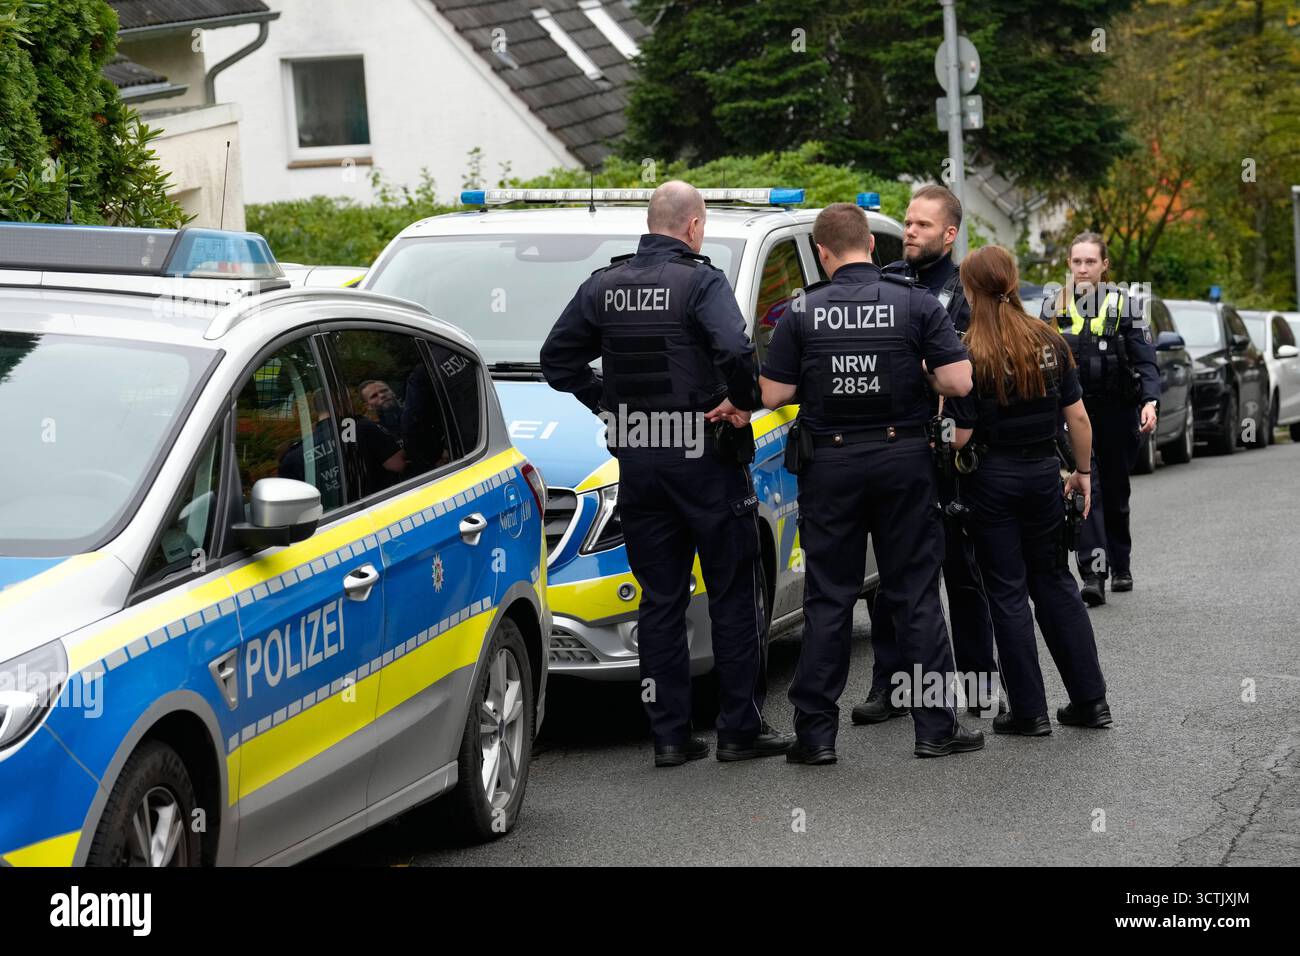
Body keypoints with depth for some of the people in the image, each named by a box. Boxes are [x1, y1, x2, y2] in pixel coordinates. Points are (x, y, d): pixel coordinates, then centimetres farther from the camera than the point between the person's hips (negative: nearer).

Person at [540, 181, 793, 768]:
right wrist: (741, 403, -10)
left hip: (637, 464, 5)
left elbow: (557, 360, 9)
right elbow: (736, 351, -26)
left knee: (659, 600, 10)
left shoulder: (604, 286, 5)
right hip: (704, 457, -5)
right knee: (734, 596, 6)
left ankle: (669, 734, 8)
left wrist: (604, 402, 13)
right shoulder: (702, 283, -12)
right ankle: (740, 728, 7)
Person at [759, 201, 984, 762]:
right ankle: (936, 726, 7)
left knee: (828, 599, 6)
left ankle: (815, 732, 5)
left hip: (830, 463, 0)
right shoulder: (916, 305, -5)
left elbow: (773, 394, -5)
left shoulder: (802, 314, -4)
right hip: (903, 459, 0)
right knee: (915, 594, 6)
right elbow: (958, 383, -10)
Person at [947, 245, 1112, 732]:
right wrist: (1083, 472, 13)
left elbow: (960, 435, -15)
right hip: (1043, 472, 4)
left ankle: (1029, 710, 6)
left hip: (991, 479, -4)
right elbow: (1077, 417, 2)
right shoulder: (1050, 342, 0)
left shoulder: (968, 353, -14)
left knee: (1007, 591, 4)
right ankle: (1090, 700, 16)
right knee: (1055, 583, 16)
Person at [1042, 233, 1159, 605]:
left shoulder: (1123, 306, 0)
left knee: (1115, 492, 12)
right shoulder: (1053, 307, 5)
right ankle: (1094, 573, -23)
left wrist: (1150, 402, -21)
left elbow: (1145, 361, -5)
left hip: (1116, 413, 0)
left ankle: (1120, 566, 30)